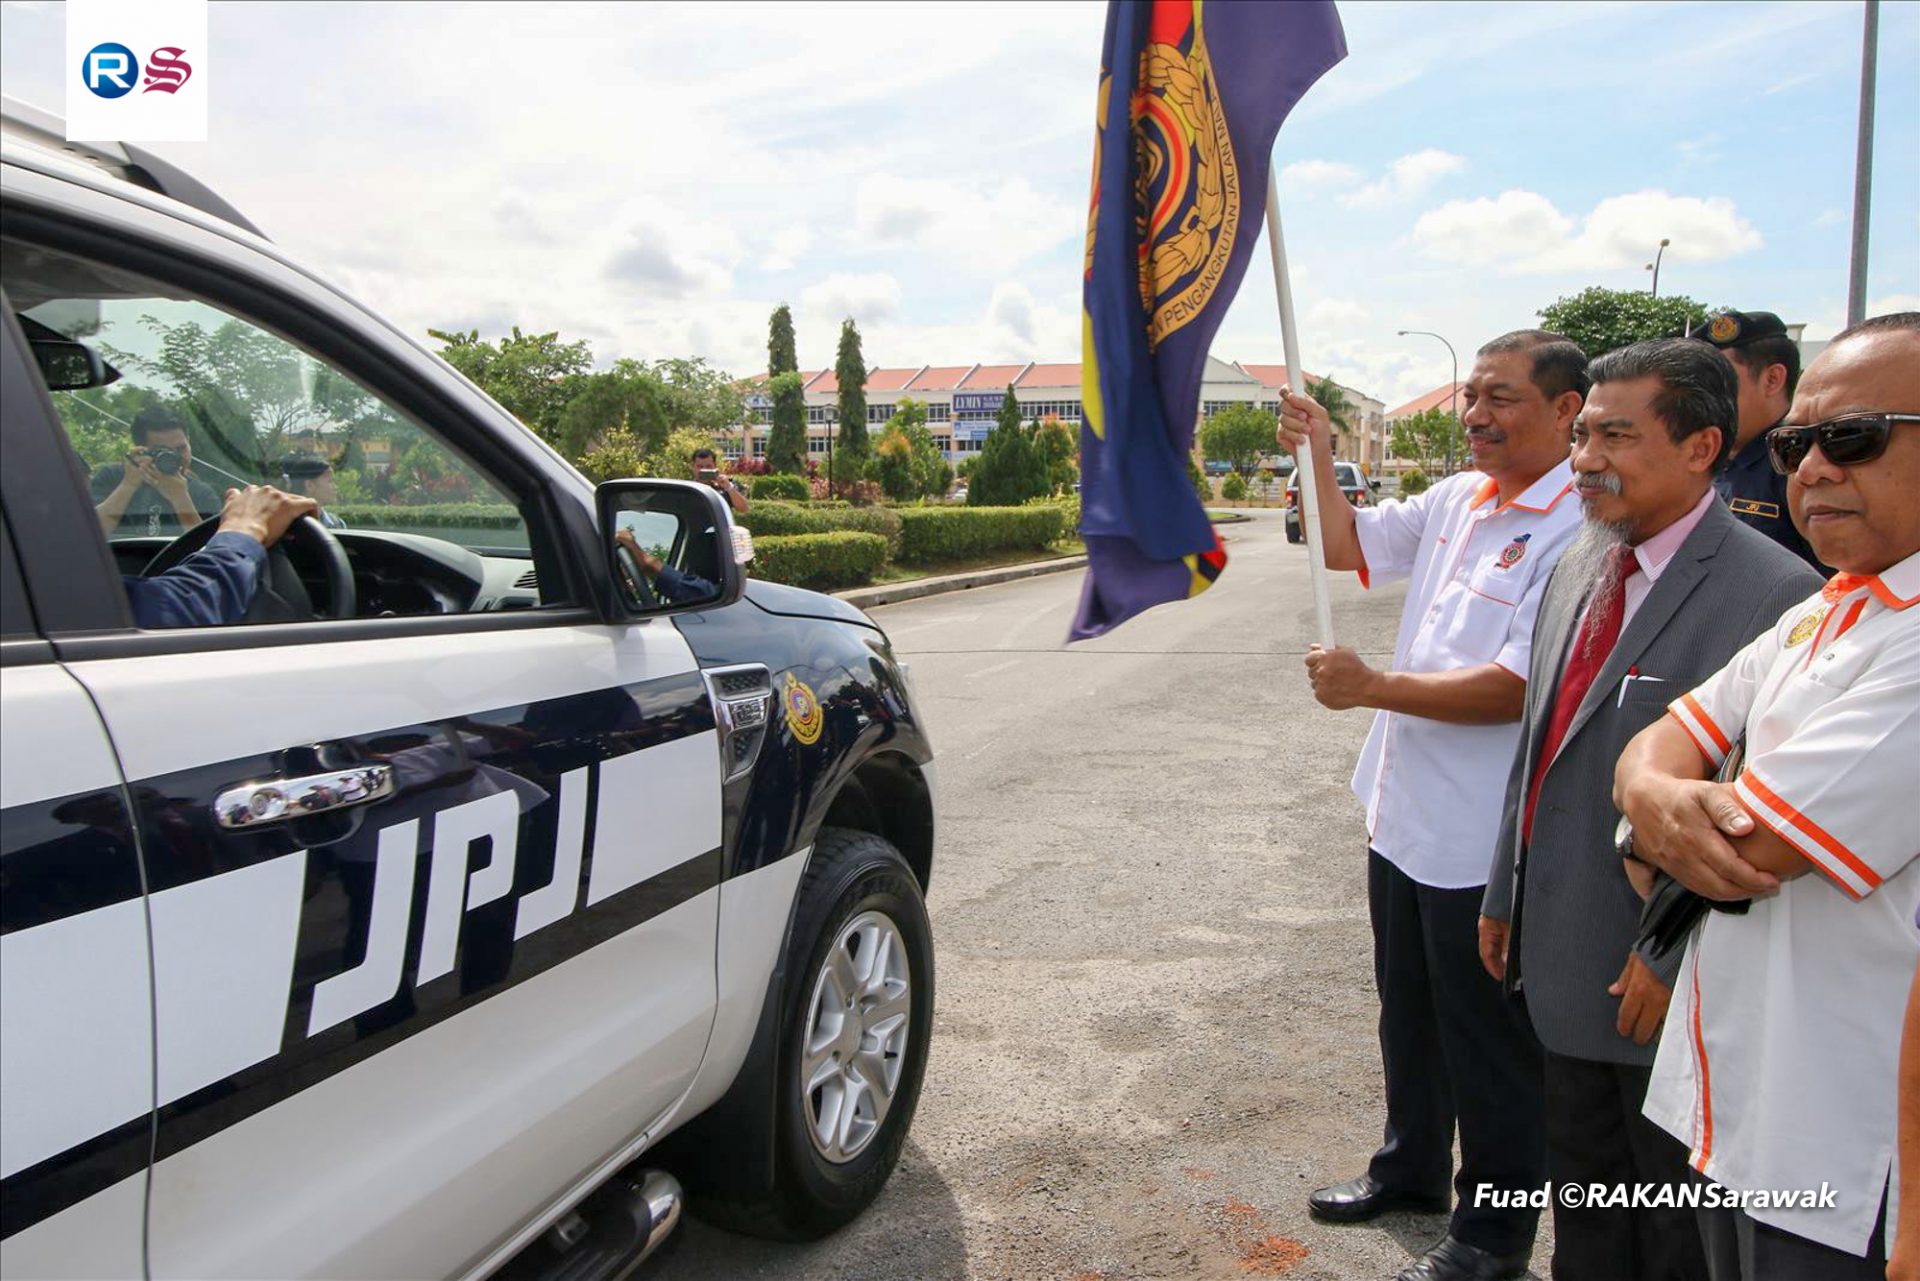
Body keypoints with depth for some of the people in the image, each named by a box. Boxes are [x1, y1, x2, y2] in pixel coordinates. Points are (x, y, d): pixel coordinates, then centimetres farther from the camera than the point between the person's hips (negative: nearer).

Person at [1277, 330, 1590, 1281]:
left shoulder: (1576, 529, -20)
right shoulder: (1455, 500, 6)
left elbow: (1517, 687, -27)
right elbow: (1349, 548, 18)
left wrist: (1372, 687, -22)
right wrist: (1319, 460, 4)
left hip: (1483, 844, -9)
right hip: (1403, 815, 9)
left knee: (1489, 1045, 9)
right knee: (1409, 1015, 25)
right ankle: (1411, 1168, 46)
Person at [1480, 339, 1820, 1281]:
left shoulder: (1771, 592, -20)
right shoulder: (1578, 566, 6)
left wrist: (1675, 953, -18)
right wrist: (1506, 894, 15)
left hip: (1665, 974, -7)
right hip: (1565, 956, 8)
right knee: (1581, 1188, 25)